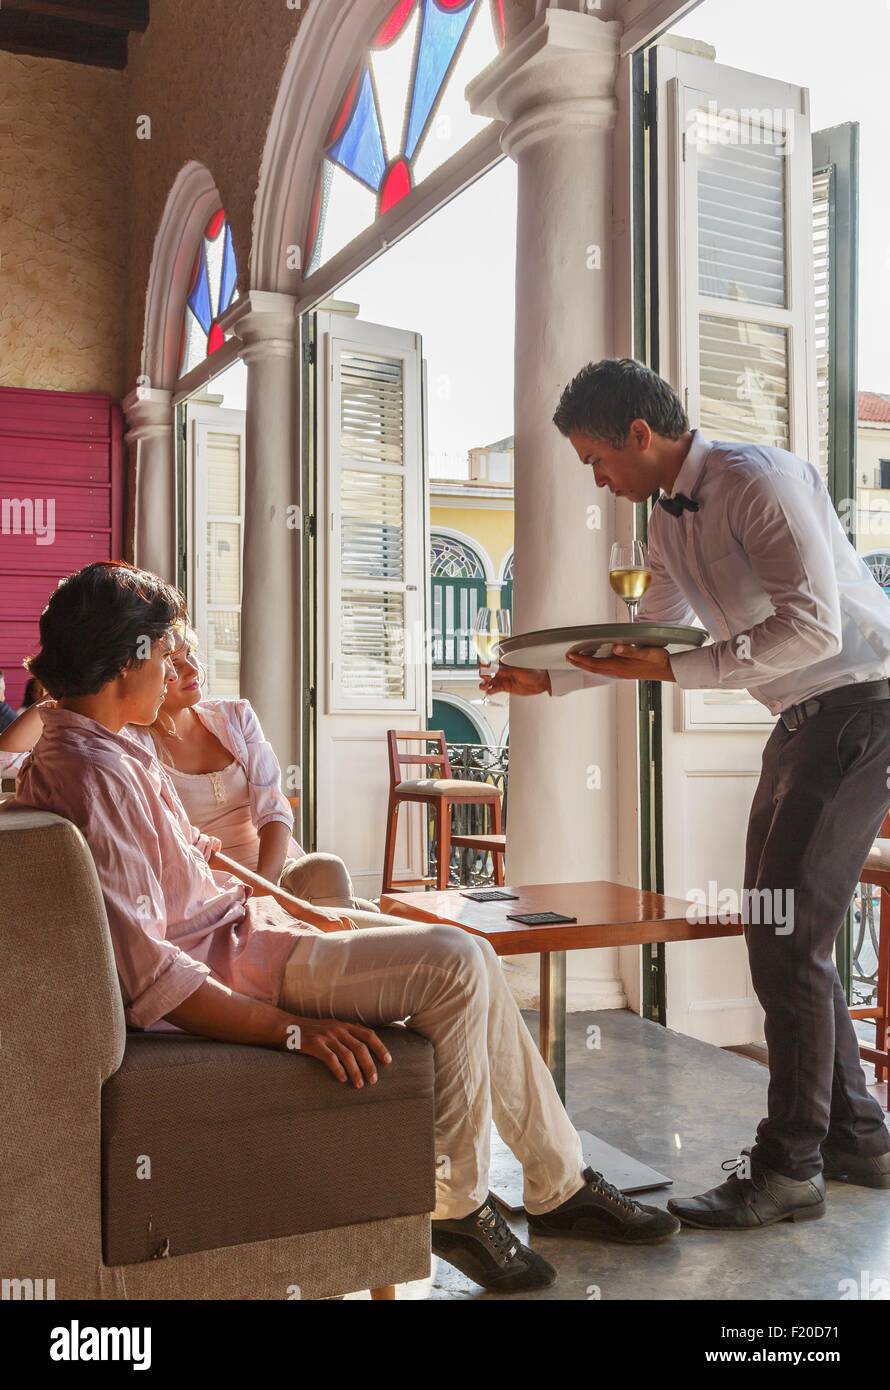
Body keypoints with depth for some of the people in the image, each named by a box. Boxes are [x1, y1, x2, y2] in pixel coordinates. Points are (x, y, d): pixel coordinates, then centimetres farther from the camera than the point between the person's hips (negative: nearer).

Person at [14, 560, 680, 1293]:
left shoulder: (106, 750, 11)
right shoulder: (89, 772, -22)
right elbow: (144, 974, -27)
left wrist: (297, 907, 13)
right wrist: (294, 1029, -28)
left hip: (243, 925, 11)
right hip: (224, 964, -10)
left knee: (468, 956, 6)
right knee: (455, 964, -20)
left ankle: (561, 1185, 17)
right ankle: (458, 1205, -1)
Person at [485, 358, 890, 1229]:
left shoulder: (760, 480, -17)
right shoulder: (671, 520, 10)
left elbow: (814, 627, -26)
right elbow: (652, 633, 22)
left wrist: (674, 671, -23)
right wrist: (545, 681, 16)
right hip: (802, 721, 9)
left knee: (788, 935, -10)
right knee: (779, 928, 11)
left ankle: (790, 1166, 3)